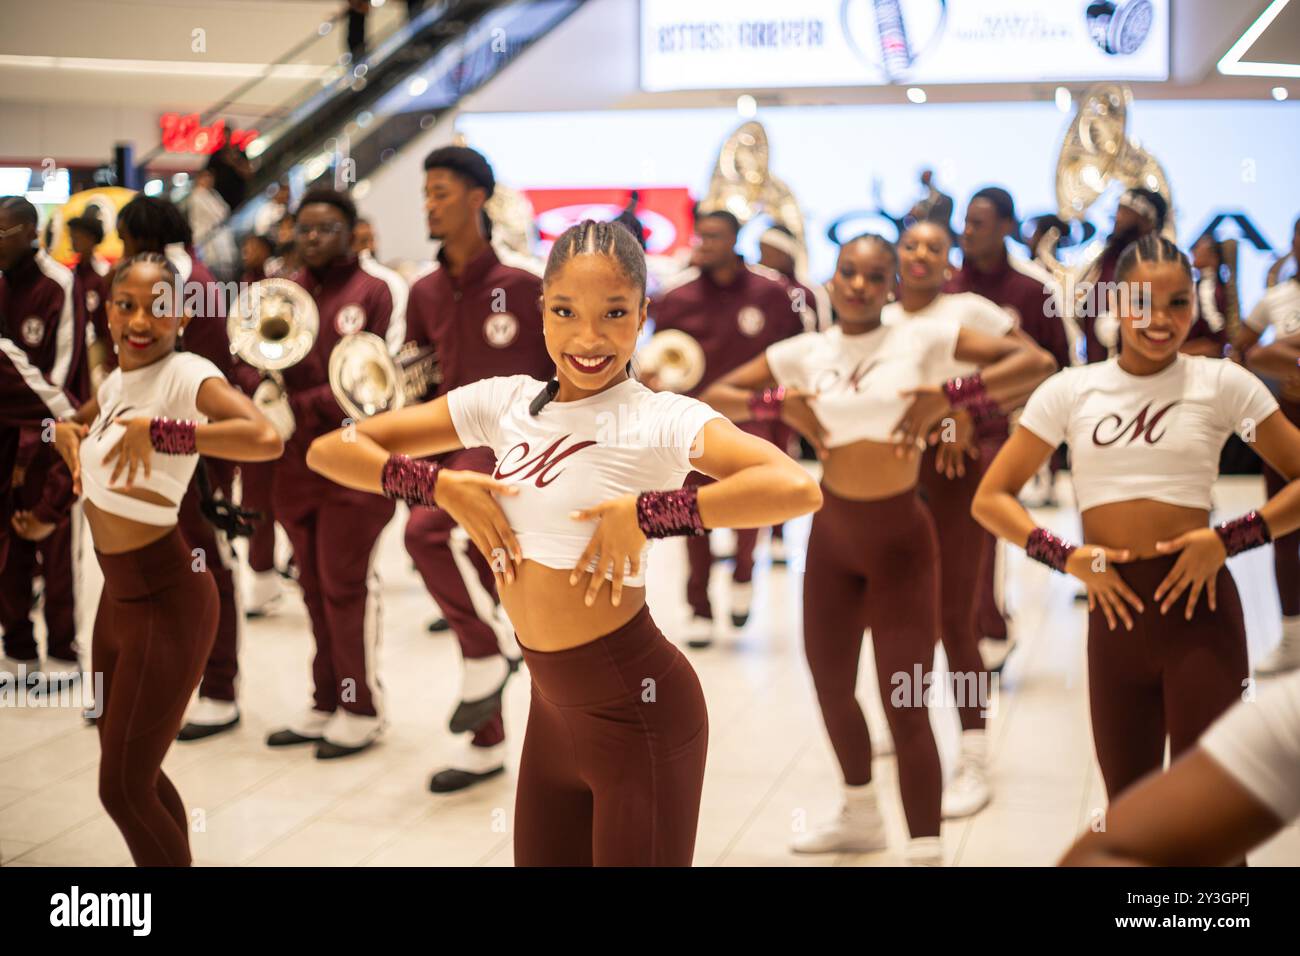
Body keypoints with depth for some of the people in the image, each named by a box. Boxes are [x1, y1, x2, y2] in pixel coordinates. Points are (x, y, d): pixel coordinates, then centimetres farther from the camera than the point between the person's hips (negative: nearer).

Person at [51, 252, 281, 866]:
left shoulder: (188, 375, -18)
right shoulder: (116, 380, 6)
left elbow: (266, 438, -38)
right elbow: (74, 423, 30)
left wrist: (154, 431, -33)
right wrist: (64, 433, 6)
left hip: (166, 599, -9)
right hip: (119, 592, 9)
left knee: (123, 791, 0)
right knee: (128, 771, 21)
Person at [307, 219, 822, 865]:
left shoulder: (662, 419, -15)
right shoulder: (506, 401, 1)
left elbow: (797, 487, -35)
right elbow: (330, 449, 3)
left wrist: (642, 513, -28)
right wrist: (441, 485, -12)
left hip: (637, 711, -6)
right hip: (552, 706, 6)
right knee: (539, 857, 19)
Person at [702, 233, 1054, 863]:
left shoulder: (922, 338, -9)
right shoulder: (804, 352, -1)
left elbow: (1036, 363, -13)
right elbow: (715, 396, 5)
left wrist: (947, 396, -20)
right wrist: (781, 404, -11)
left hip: (901, 538, -5)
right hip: (831, 534, 5)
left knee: (905, 705, -5)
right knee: (830, 685, 19)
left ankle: (926, 850, 8)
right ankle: (860, 818, 43)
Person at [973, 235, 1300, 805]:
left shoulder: (1223, 382, -1)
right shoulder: (1070, 390, 3)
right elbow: (990, 499, 4)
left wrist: (1226, 541, -12)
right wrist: (1068, 558, -9)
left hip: (1198, 607, -2)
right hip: (1114, 612, 3)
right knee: (1127, 803, 15)